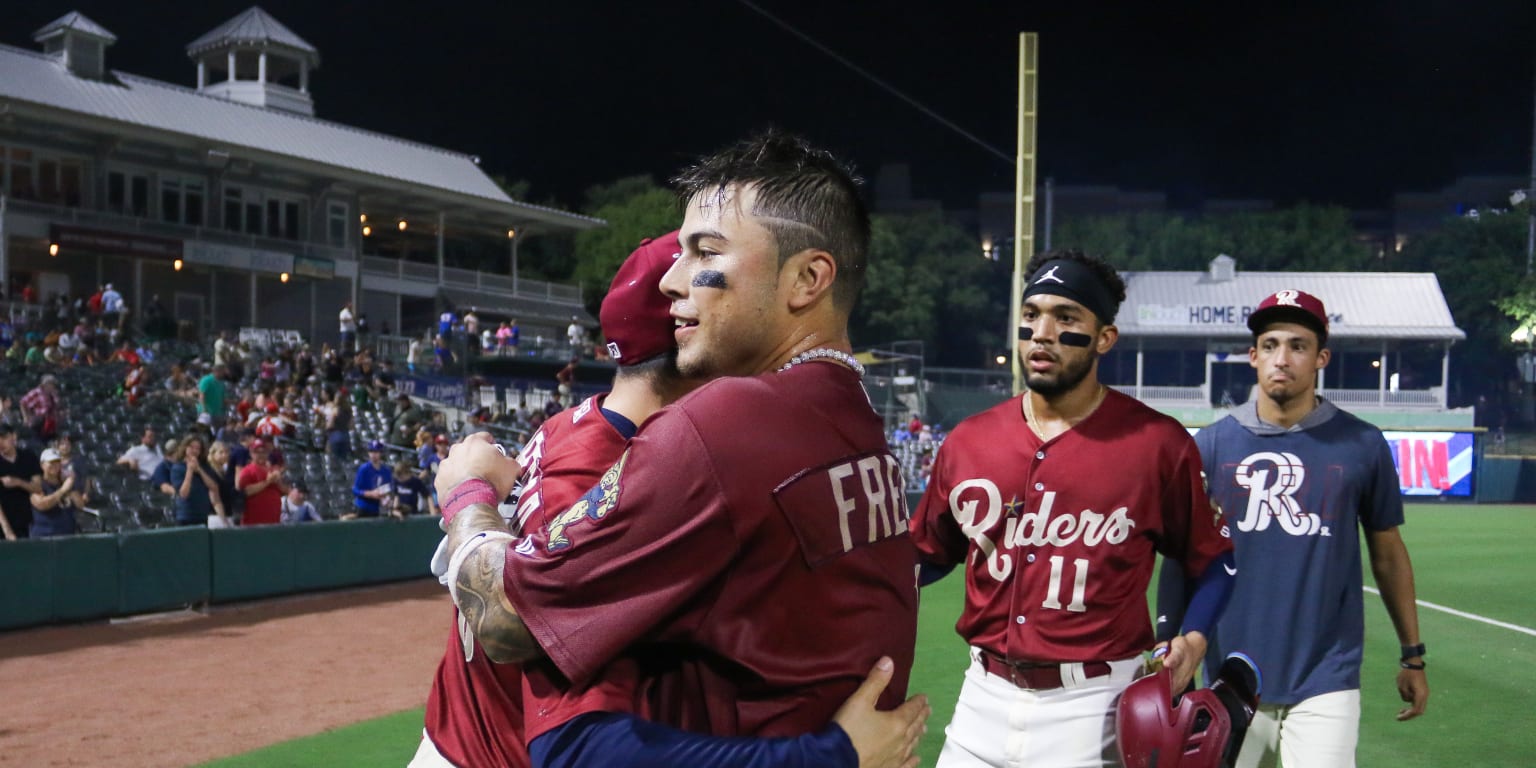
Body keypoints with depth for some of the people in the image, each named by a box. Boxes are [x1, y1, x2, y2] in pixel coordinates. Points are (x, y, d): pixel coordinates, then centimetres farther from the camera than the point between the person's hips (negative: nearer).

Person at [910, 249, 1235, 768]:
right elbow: (927, 555, 12)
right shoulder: (967, 442, 1)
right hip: (985, 696, 3)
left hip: (1093, 705, -3)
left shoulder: (1158, 444, -8)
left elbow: (1212, 560, 3)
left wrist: (1194, 638, -12)